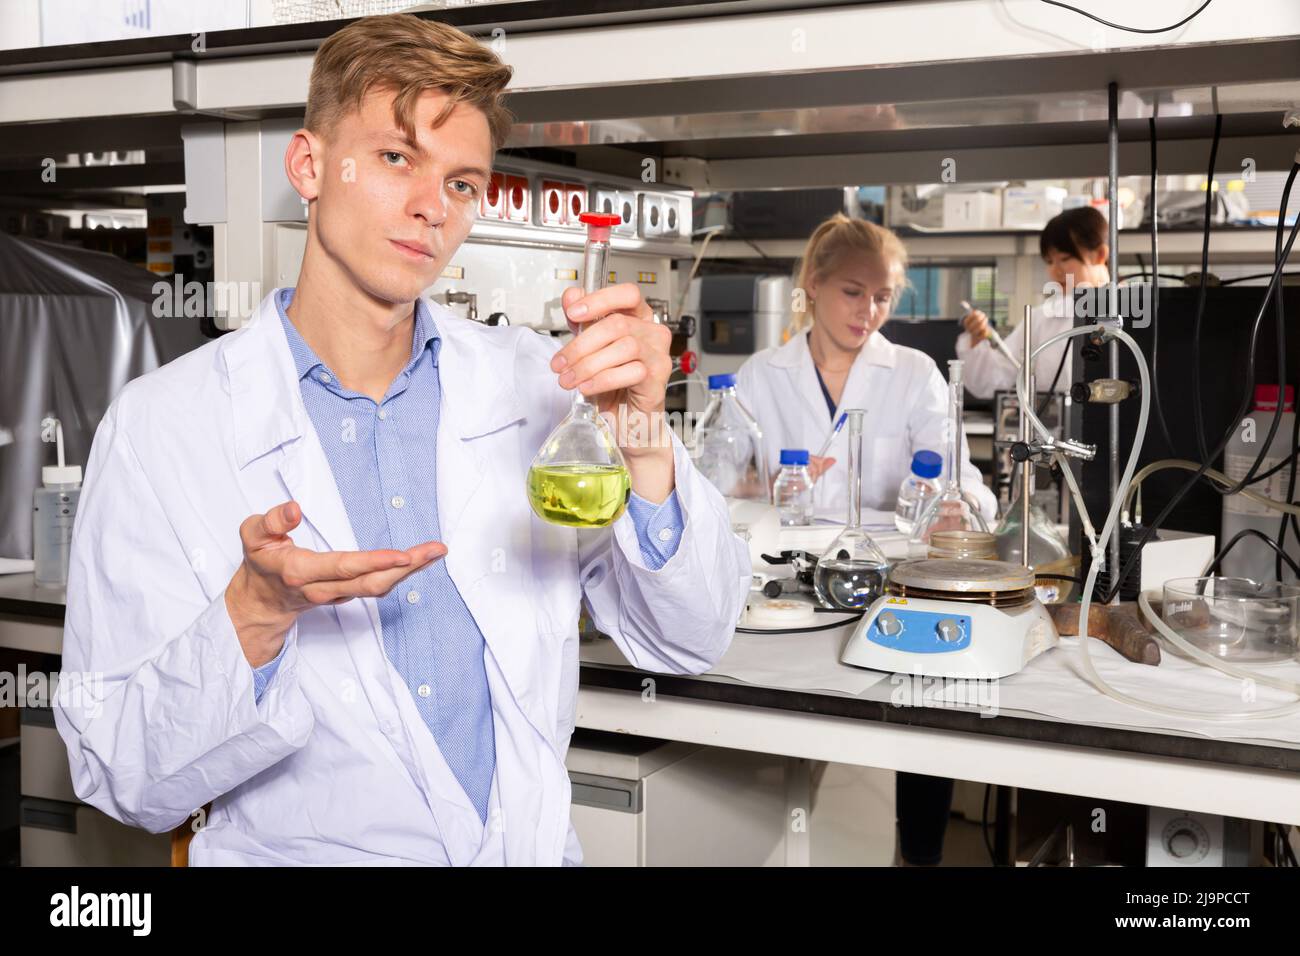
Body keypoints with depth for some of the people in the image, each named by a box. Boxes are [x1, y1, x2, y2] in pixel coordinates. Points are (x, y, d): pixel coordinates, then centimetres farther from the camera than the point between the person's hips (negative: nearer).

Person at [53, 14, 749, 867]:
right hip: (303, 854, -1)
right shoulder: (158, 427, -4)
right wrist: (257, 614, -22)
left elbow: (690, 645, -3)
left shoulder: (535, 384, 2)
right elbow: (127, 781, -5)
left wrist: (643, 441, -17)